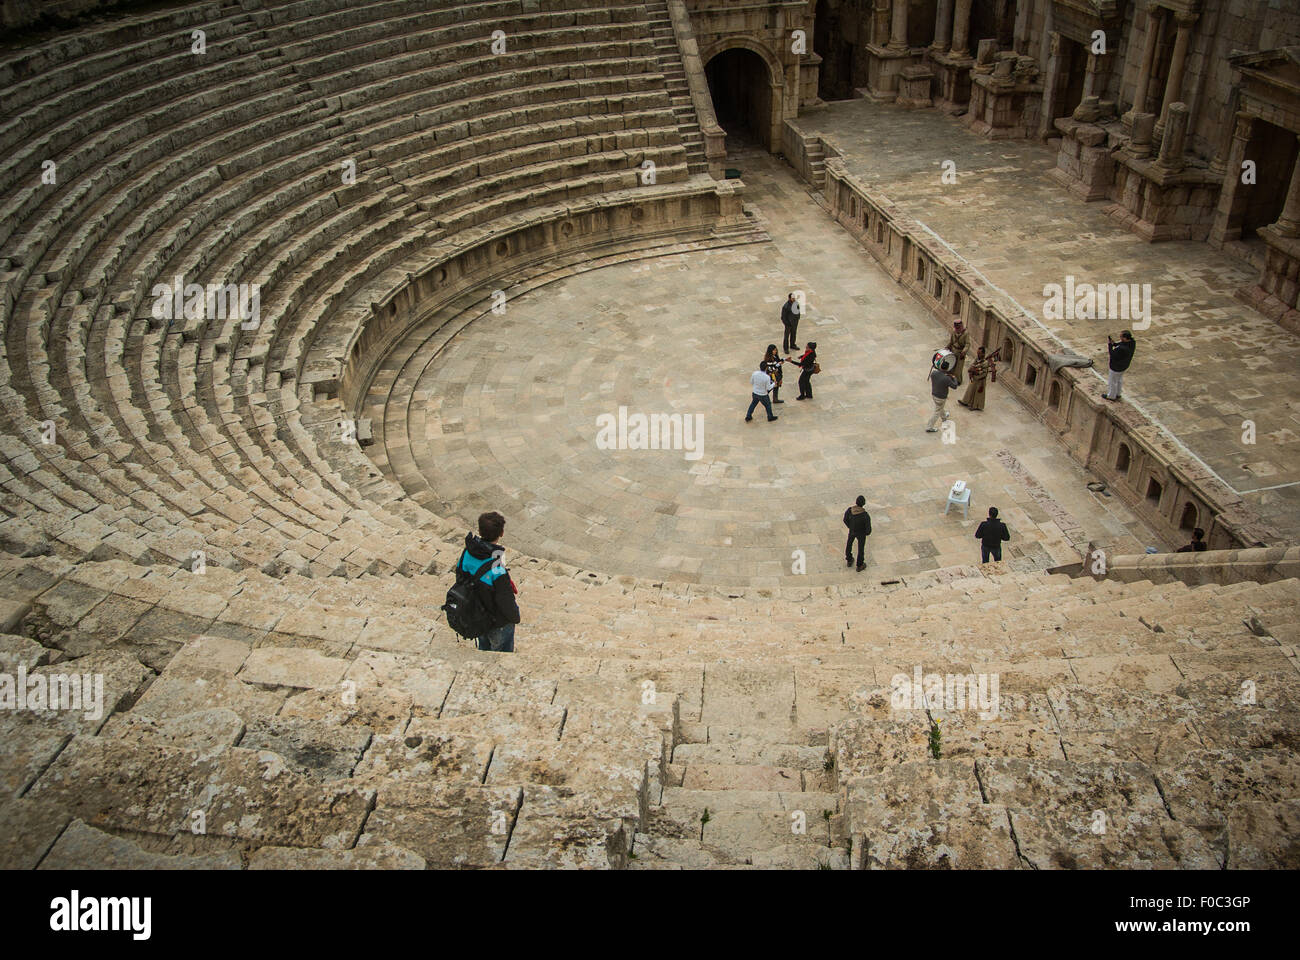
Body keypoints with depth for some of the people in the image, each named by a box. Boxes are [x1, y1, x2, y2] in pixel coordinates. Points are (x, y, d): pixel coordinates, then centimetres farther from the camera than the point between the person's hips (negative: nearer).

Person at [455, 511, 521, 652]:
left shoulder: (467, 553, -16)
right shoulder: (497, 569, -37)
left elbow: (460, 580, 0)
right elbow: (506, 600, -26)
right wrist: (515, 617, -4)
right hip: (498, 623, -6)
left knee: (484, 648, 31)